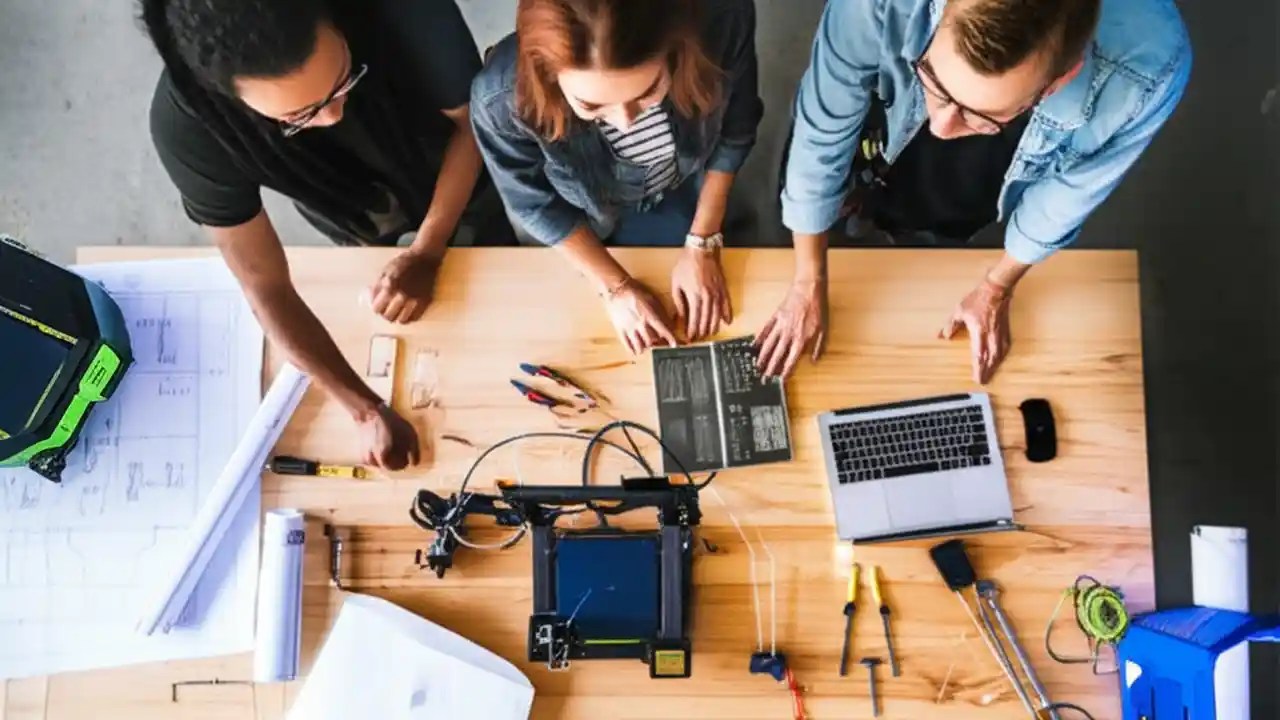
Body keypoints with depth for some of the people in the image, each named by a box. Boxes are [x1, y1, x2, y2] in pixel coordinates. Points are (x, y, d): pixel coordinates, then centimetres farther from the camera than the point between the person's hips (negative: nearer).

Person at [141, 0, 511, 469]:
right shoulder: (187, 126, -40)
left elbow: (472, 120, -23)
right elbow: (267, 290, -29)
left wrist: (426, 252, -23)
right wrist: (367, 411, -29)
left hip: (460, 176, 1)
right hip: (353, 218, 0)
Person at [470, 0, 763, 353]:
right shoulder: (501, 99, -41)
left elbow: (734, 130, -15)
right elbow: (535, 204, -19)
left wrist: (702, 245, -12)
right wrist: (615, 286, -13)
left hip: (692, 189, 1)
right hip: (595, 219, -1)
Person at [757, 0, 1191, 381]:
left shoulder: (1150, 68, -42)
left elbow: (1069, 192, -20)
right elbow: (823, 132, -29)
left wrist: (996, 289, -4)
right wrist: (809, 285, -19)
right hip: (889, 164, -1)